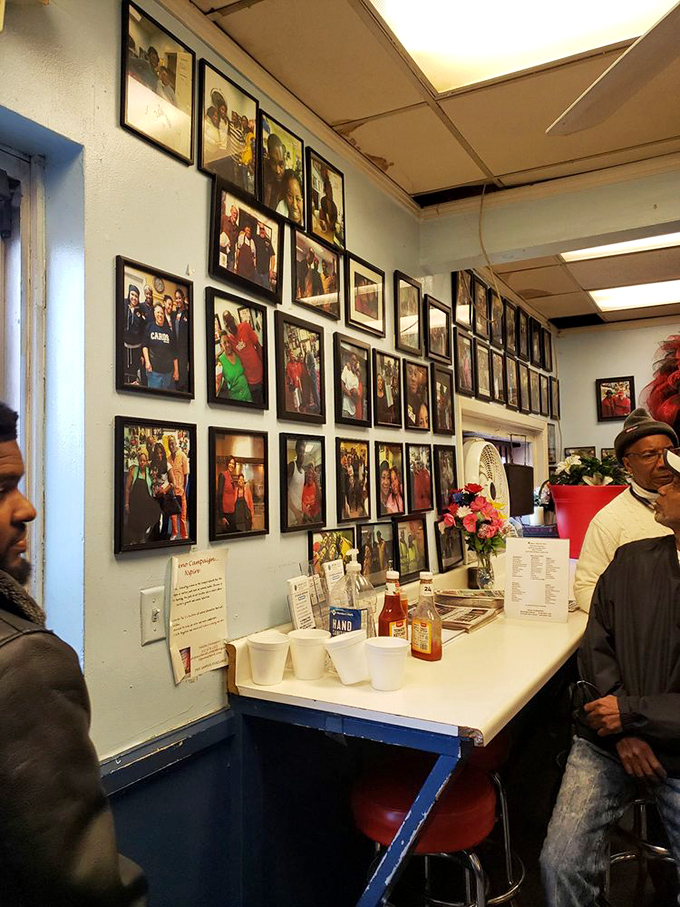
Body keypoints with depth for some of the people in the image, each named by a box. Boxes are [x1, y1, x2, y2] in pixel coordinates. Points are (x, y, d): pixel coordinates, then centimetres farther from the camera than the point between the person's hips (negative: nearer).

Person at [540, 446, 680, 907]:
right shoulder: (631, 561, 2)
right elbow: (596, 648, 2)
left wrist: (633, 712, -14)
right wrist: (623, 733, -8)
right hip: (610, 745, 2)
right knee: (561, 862, -10)